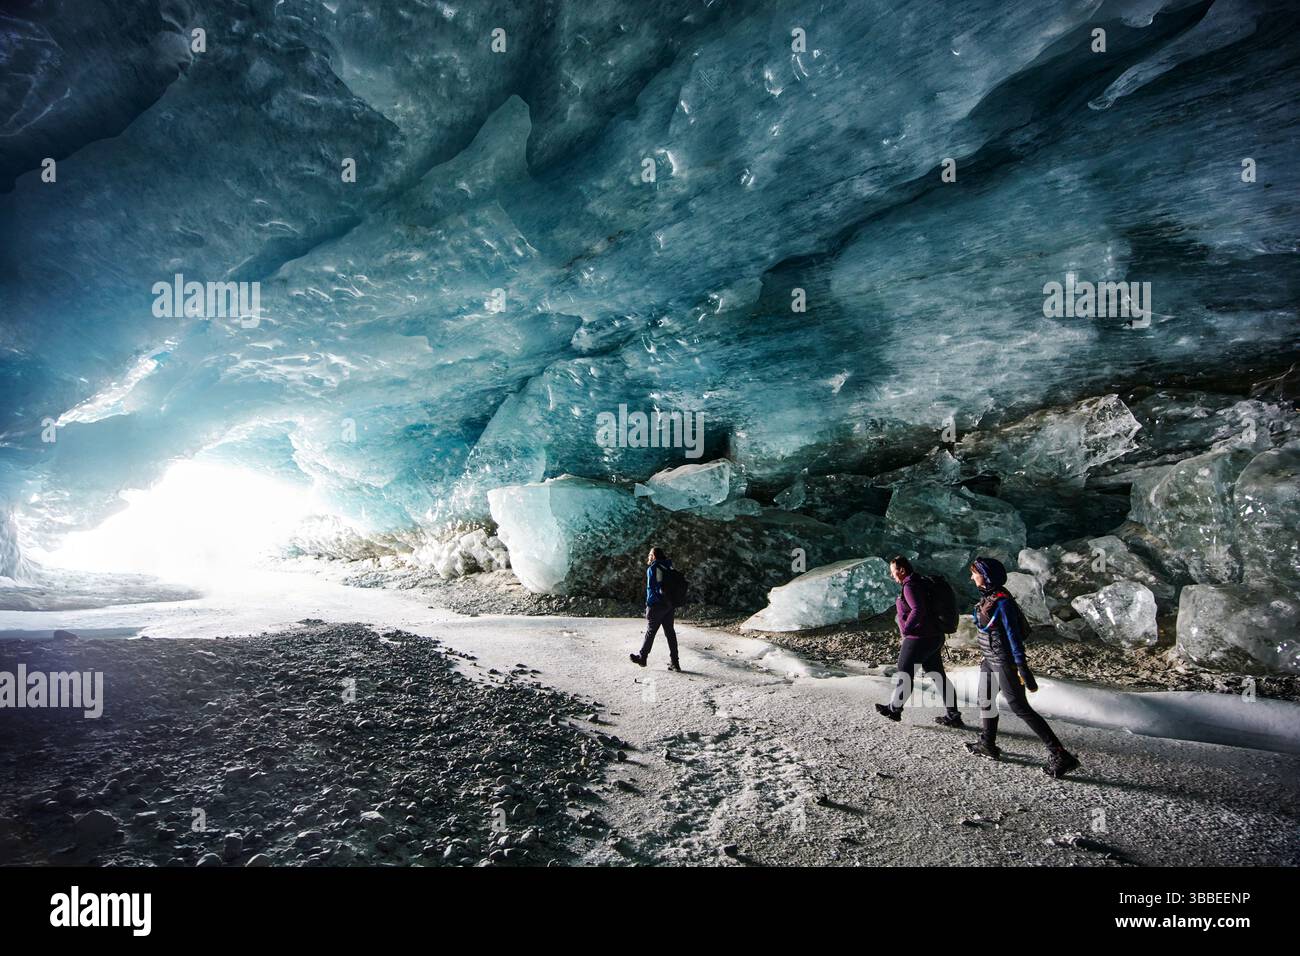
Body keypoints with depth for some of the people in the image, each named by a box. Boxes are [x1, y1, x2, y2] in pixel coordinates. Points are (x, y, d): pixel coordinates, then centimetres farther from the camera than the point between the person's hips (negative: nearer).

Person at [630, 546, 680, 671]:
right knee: (670, 632, 7)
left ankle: (642, 658, 17)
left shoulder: (652, 568, -8)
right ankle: (674, 662, 6)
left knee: (650, 632, 5)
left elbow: (651, 588, -12)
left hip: (656, 605, -6)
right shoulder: (668, 567, 11)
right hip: (669, 605, 6)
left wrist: (648, 605, -7)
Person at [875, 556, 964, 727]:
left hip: (919, 639, -10)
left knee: (904, 674, 5)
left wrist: (906, 630, -21)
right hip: (934, 637, 10)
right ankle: (952, 715, 15)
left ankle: (894, 709, 18)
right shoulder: (920, 582, 14)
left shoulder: (910, 586, -16)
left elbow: (918, 610, -30)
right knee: (938, 675, 12)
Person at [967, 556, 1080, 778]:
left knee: (1020, 708, -6)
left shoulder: (1002, 602, -21)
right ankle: (987, 745, 35)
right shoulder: (987, 597, 6)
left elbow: (1014, 636, -23)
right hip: (990, 660, 9)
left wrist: (1022, 669, -24)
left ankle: (1060, 756, -1)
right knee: (985, 701, 19)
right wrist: (986, 657, 24)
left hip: (1004, 662, -9)